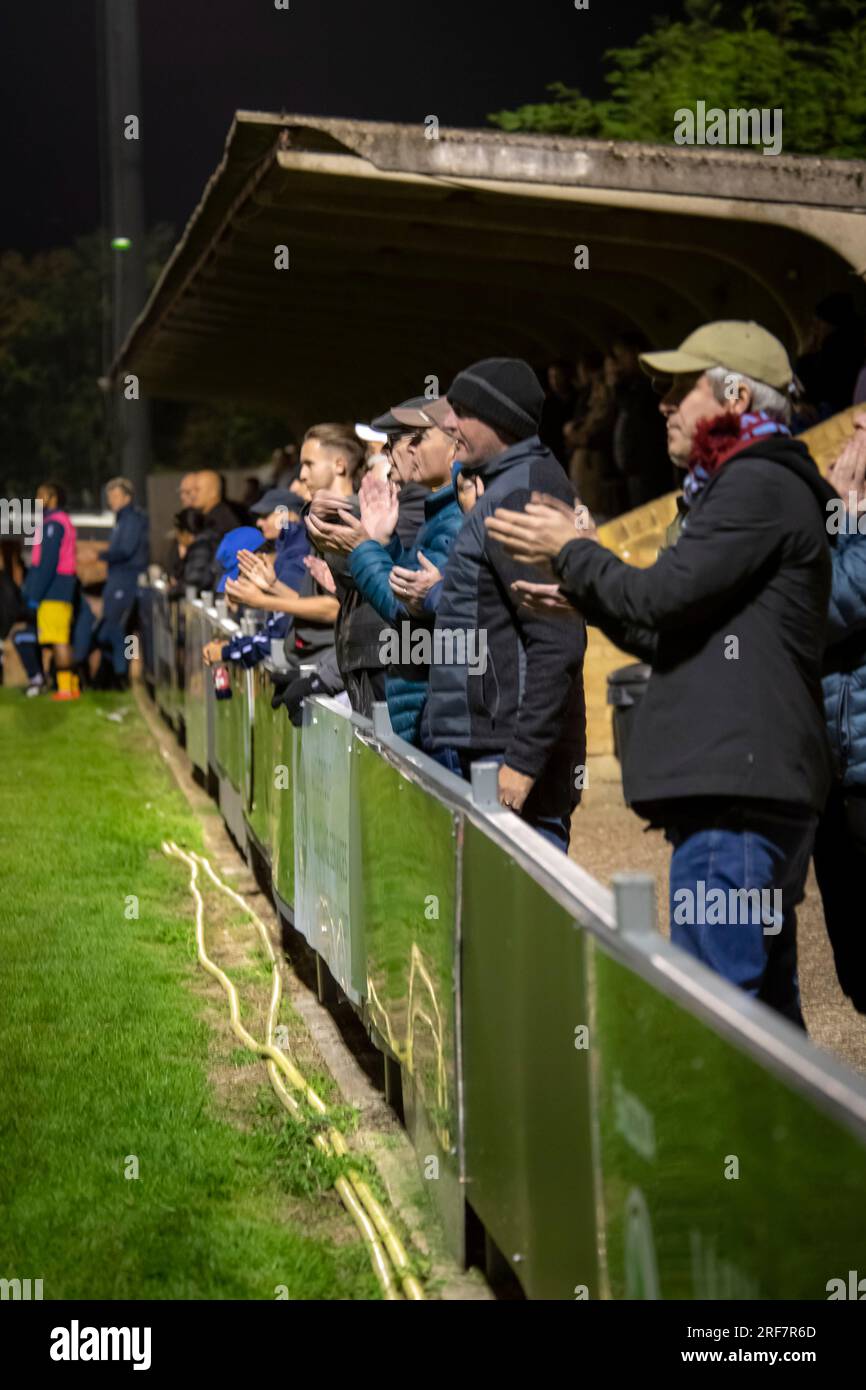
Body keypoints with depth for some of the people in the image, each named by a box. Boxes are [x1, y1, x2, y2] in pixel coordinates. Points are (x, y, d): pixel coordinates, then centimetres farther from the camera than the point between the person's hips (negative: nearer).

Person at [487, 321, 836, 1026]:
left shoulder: (759, 486, -9)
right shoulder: (756, 485, 24)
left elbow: (662, 596, -14)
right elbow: (676, 633, 25)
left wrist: (573, 551, 2)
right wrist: (585, 586, 20)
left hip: (737, 785, -11)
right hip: (744, 783, 11)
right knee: (764, 1003, 12)